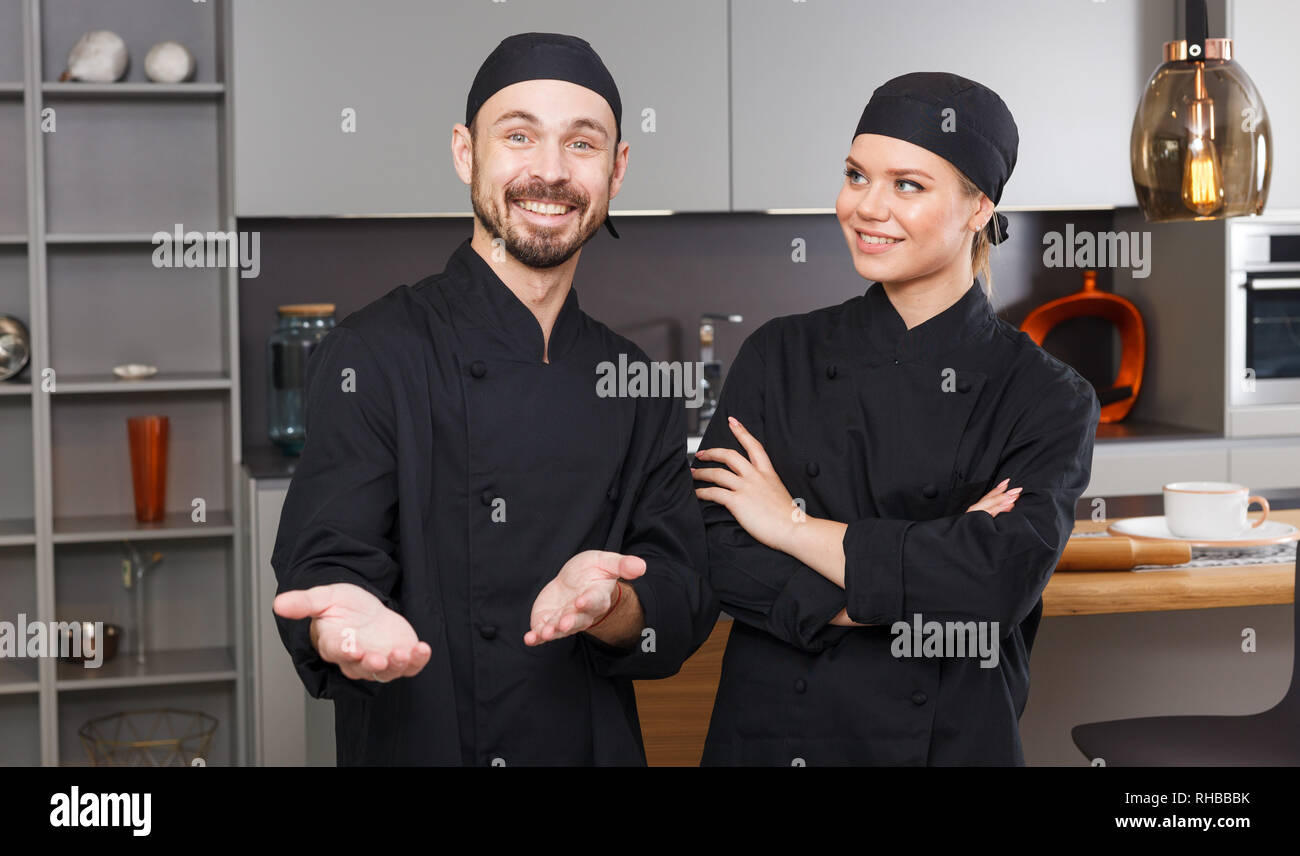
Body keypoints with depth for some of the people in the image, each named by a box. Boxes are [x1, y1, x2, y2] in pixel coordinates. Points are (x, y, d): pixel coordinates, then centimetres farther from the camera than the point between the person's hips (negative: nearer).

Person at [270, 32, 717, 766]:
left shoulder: (639, 381, 2)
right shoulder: (376, 355, -11)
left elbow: (687, 609, -1)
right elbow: (326, 569, -17)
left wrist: (608, 607, -22)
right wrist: (347, 629, -39)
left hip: (602, 747, 4)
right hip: (420, 746, -4)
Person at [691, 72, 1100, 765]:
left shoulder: (1049, 399, -7)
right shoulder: (780, 356, -1)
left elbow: (1000, 581, -21)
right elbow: (715, 554, -9)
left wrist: (794, 526, -15)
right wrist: (915, 587, -19)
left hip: (954, 739, -1)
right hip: (770, 732, 2)